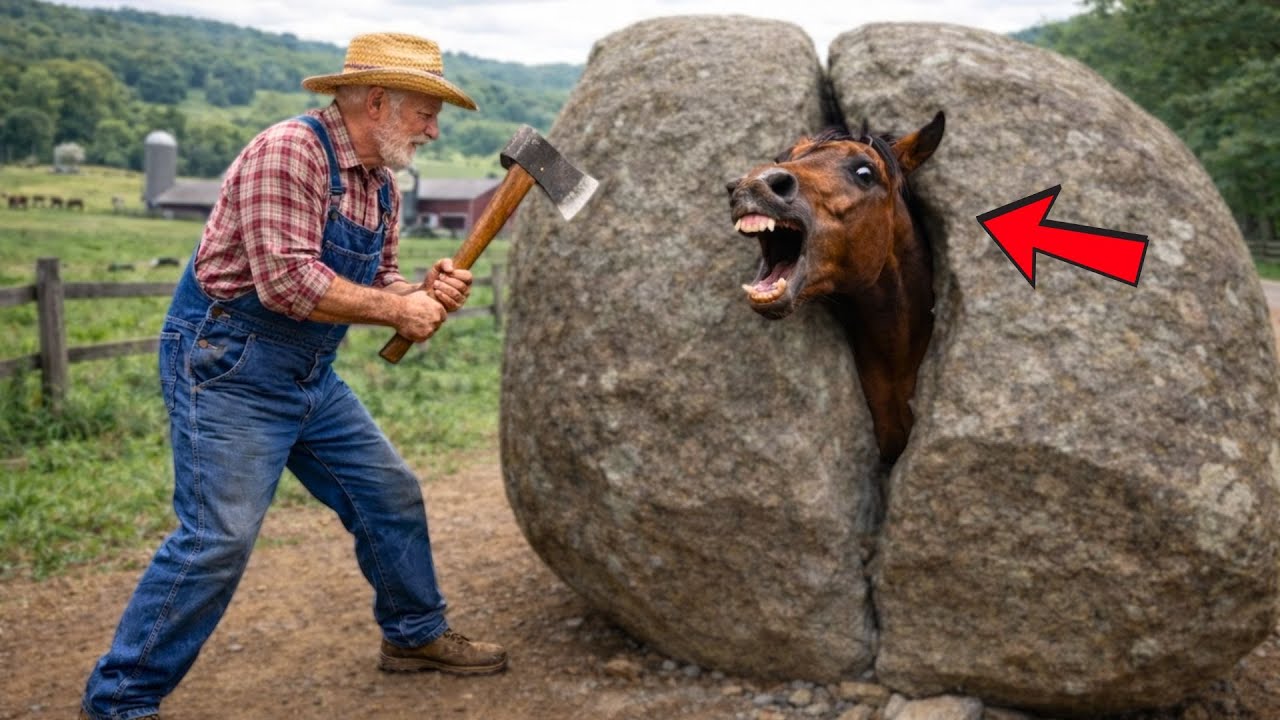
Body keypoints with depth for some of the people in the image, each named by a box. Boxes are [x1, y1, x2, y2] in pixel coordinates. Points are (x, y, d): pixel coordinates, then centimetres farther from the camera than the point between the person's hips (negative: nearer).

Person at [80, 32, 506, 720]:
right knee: (218, 537, -10)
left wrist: (425, 289, -8)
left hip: (309, 378, 9)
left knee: (391, 495, 12)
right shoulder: (290, 150, -20)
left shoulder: (379, 184, 8)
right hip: (226, 366, -9)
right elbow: (288, 281, -27)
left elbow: (373, 284, 13)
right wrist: (397, 310, -18)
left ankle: (416, 633, 31)